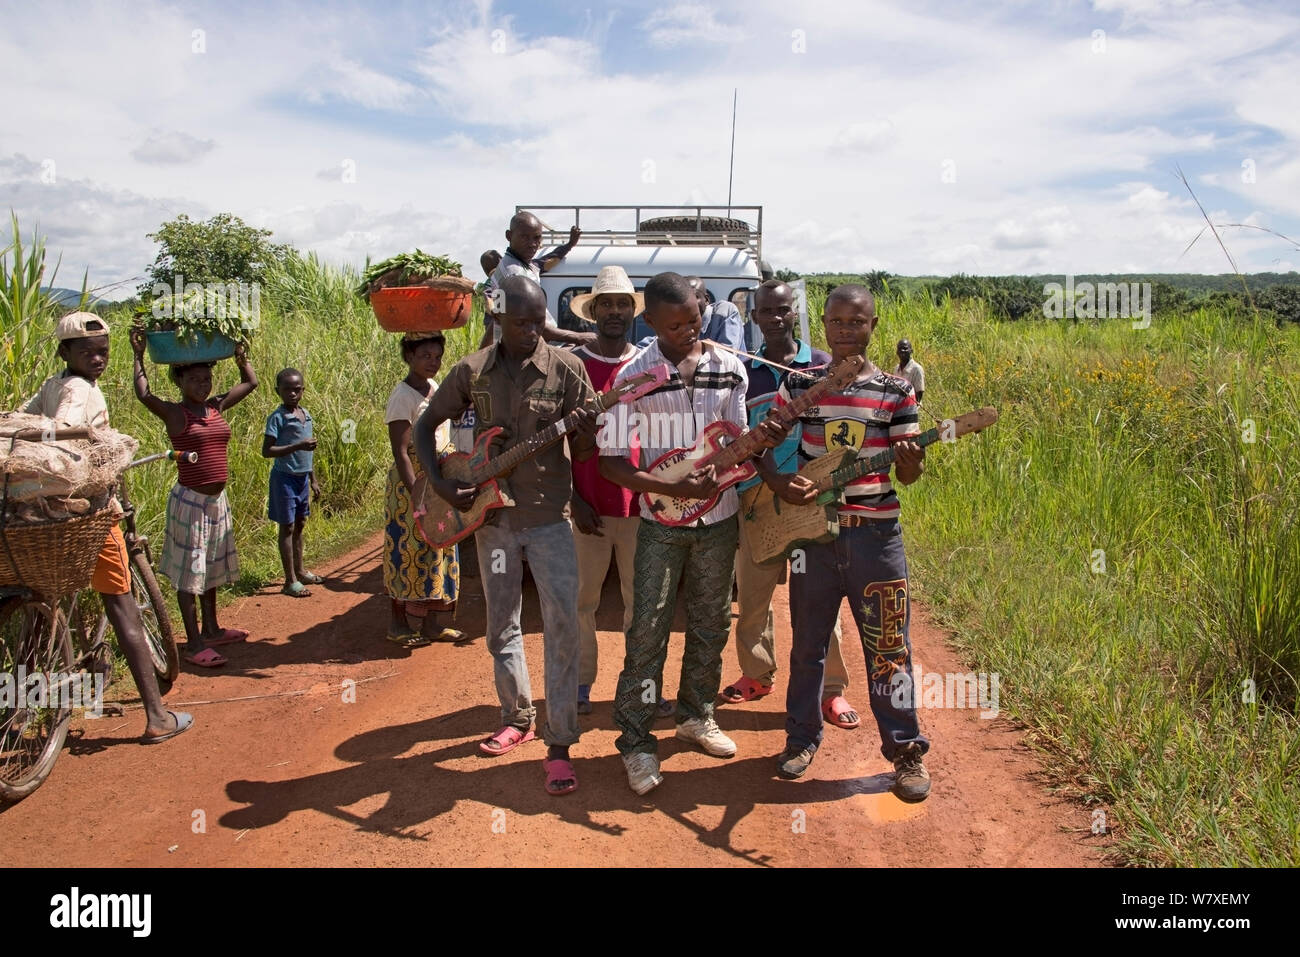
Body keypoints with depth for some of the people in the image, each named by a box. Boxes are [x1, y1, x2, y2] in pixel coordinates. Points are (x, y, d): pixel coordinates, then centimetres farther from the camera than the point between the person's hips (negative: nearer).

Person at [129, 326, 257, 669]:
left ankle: (211, 629, 32)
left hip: (217, 499, 7)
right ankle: (194, 644, 4)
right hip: (189, 500, -7)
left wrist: (240, 352, 11)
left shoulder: (217, 407, 7)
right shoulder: (174, 413, -9)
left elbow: (250, 382, 15)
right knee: (188, 571, -1)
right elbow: (143, 394, -26)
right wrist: (139, 355, -16)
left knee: (211, 567, 18)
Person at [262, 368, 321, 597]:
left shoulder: (306, 415, 8)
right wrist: (297, 446, -28)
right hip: (285, 477, -7)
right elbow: (267, 451, -20)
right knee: (287, 527, -1)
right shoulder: (277, 417, -14)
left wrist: (313, 480, 19)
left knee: (299, 525, 17)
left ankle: (300, 571, 30)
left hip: (302, 477, 7)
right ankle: (290, 580, 6)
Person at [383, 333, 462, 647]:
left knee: (439, 555, 12)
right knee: (412, 554, -2)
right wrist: (417, 497, -26)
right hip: (413, 484, -8)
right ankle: (402, 627, 10)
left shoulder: (433, 387, 9)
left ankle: (435, 624, 21)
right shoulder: (402, 395, -15)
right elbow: (400, 453, -21)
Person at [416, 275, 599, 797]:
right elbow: (424, 426, 8)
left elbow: (585, 452, -6)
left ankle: (559, 745, -1)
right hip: (491, 516, 3)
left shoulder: (566, 368, -7)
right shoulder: (471, 371, -1)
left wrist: (586, 437, -30)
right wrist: (440, 483, -6)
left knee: (562, 624, -10)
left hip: (549, 516, -3)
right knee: (502, 626, 15)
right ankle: (517, 718, 35)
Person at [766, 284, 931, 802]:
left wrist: (911, 463, -24)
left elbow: (906, 474, 0)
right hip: (812, 531, 1)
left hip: (875, 533, -1)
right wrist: (780, 482, -14)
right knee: (807, 642, 13)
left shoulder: (895, 390, 0)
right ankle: (801, 738, 30)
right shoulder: (798, 384, 2)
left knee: (888, 646, 5)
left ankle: (906, 749, 21)